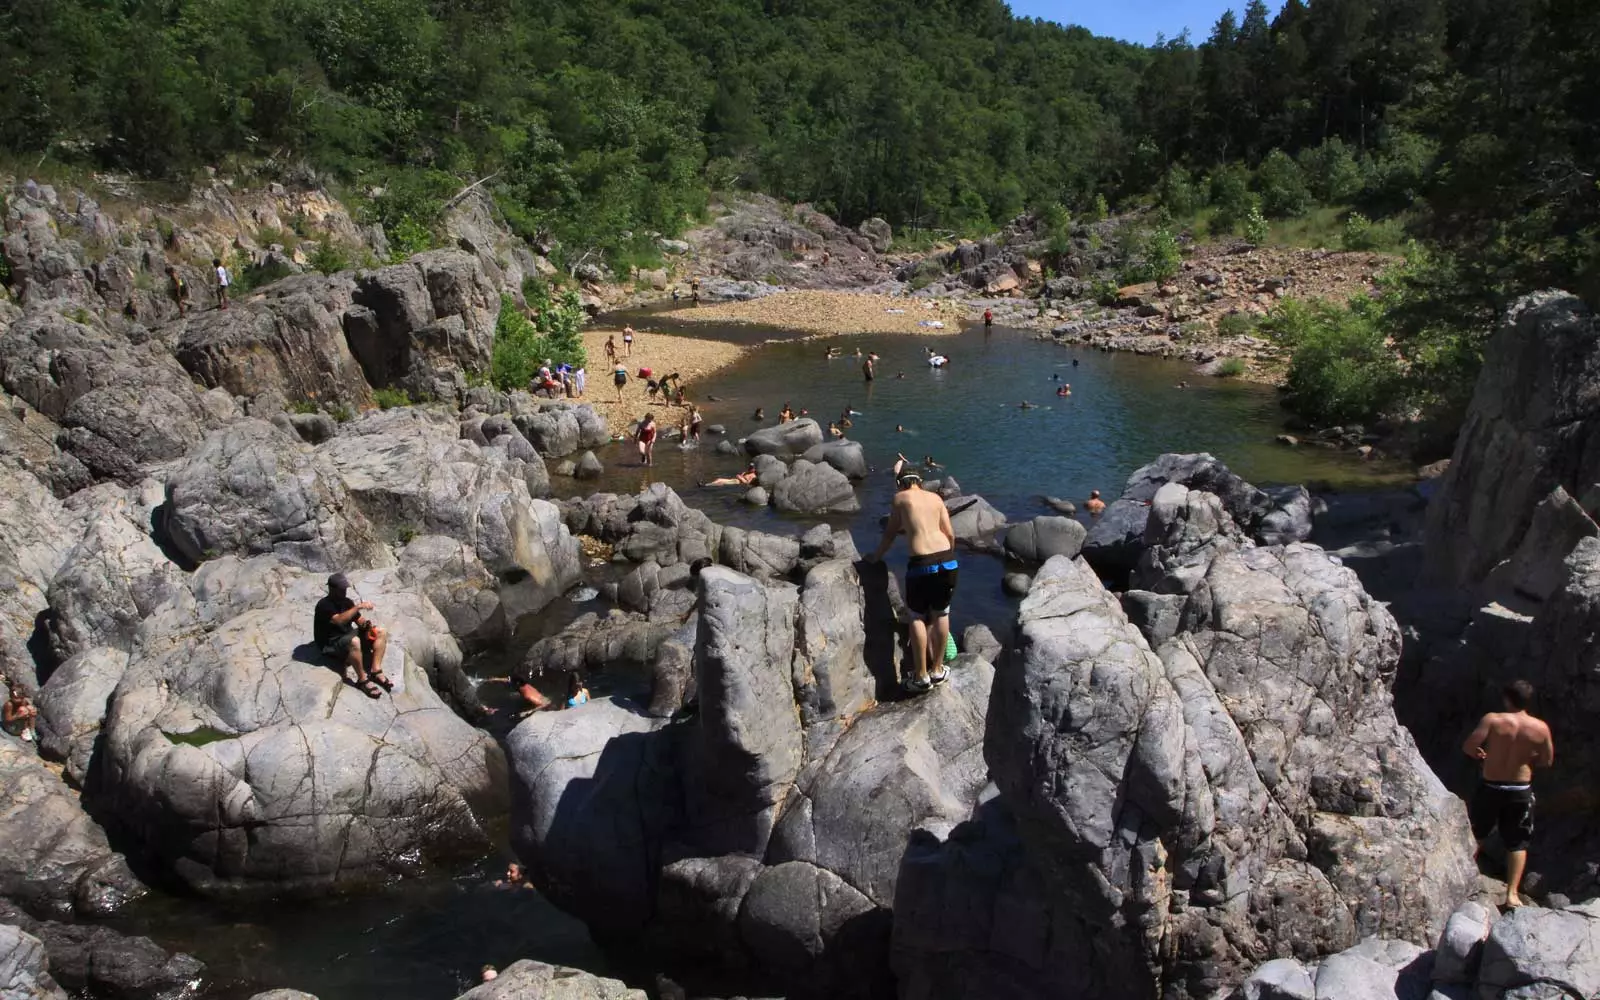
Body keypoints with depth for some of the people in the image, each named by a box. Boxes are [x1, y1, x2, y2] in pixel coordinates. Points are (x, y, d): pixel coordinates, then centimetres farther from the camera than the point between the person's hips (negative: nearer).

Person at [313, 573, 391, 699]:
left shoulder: (347, 602, 8)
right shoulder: (324, 605, -16)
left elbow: (358, 620, 10)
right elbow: (338, 620, -33)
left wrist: (366, 626, -13)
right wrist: (358, 607, -35)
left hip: (348, 636, 8)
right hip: (331, 645, -8)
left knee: (381, 633, -5)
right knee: (354, 641, -39)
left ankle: (376, 671, -14)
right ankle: (362, 680, -26)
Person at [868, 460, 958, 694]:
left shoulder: (900, 498, 8)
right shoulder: (935, 498, 15)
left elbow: (890, 533, 14)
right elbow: (950, 533, 11)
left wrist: (876, 556, 29)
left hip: (921, 562, -4)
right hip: (947, 559, 4)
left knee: (918, 617, 9)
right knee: (941, 614, 17)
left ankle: (921, 675, 11)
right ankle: (937, 670, 27)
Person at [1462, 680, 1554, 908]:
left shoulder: (1492, 720, -16)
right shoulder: (1540, 728, -9)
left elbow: (1468, 747, -18)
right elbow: (1547, 761, 3)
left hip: (1490, 787, -1)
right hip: (1521, 791, 1)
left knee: (1474, 835, 18)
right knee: (1517, 844, 13)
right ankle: (1512, 894, 10)